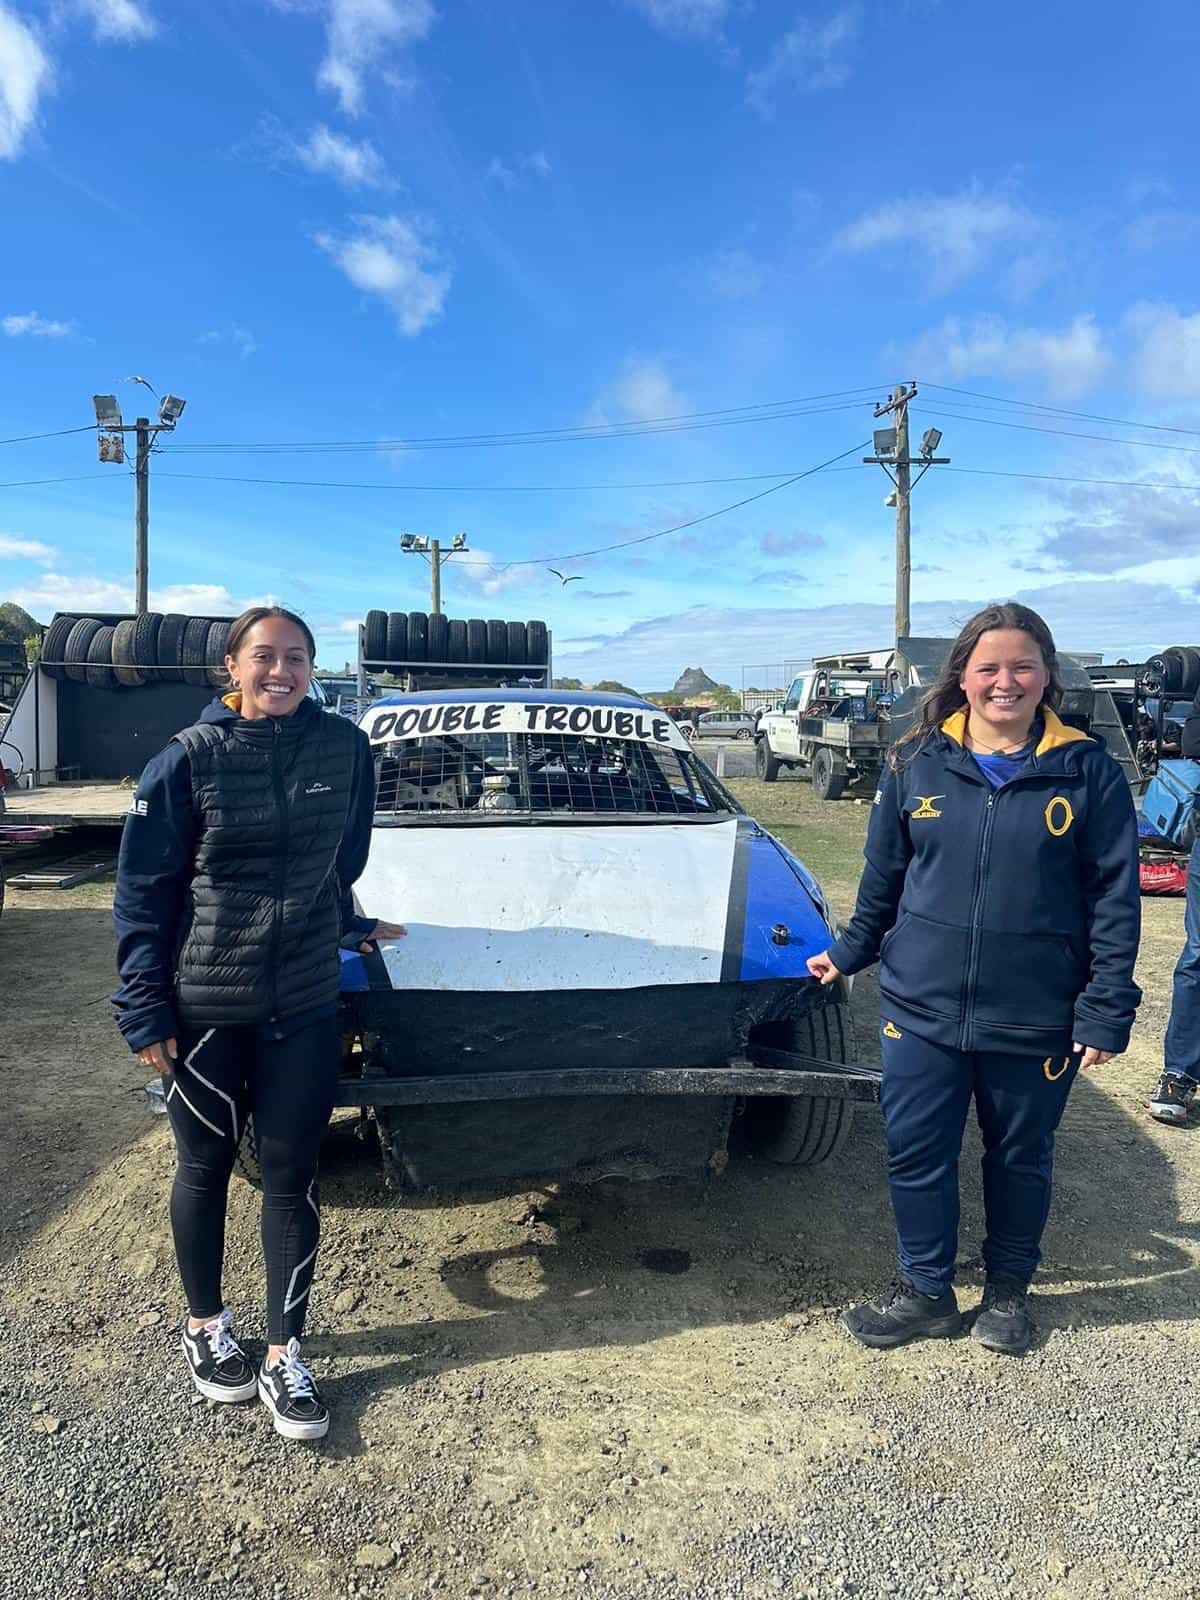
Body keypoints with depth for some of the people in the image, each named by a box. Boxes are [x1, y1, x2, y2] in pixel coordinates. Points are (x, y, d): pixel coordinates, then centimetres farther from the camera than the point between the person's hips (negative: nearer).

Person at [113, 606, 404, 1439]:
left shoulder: (345, 747, -2)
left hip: (305, 1004, 2)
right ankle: (206, 1327, 39)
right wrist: (145, 1010, -8)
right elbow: (144, 890, -6)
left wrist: (347, 926, 23)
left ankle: (285, 1358, 24)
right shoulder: (190, 758, -9)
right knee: (206, 1167, 16)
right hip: (202, 1005, -2)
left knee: (292, 1180, 8)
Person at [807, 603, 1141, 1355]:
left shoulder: (1088, 771, -6)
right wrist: (851, 952, 16)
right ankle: (926, 1291, 31)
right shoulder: (918, 763, -1)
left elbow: (1115, 897, -5)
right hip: (924, 1009, 2)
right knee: (916, 1154, 9)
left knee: (1021, 1158, 17)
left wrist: (1107, 1008, -8)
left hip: (1035, 1018, -1)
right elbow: (884, 872, 10)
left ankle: (1009, 1288, 40)